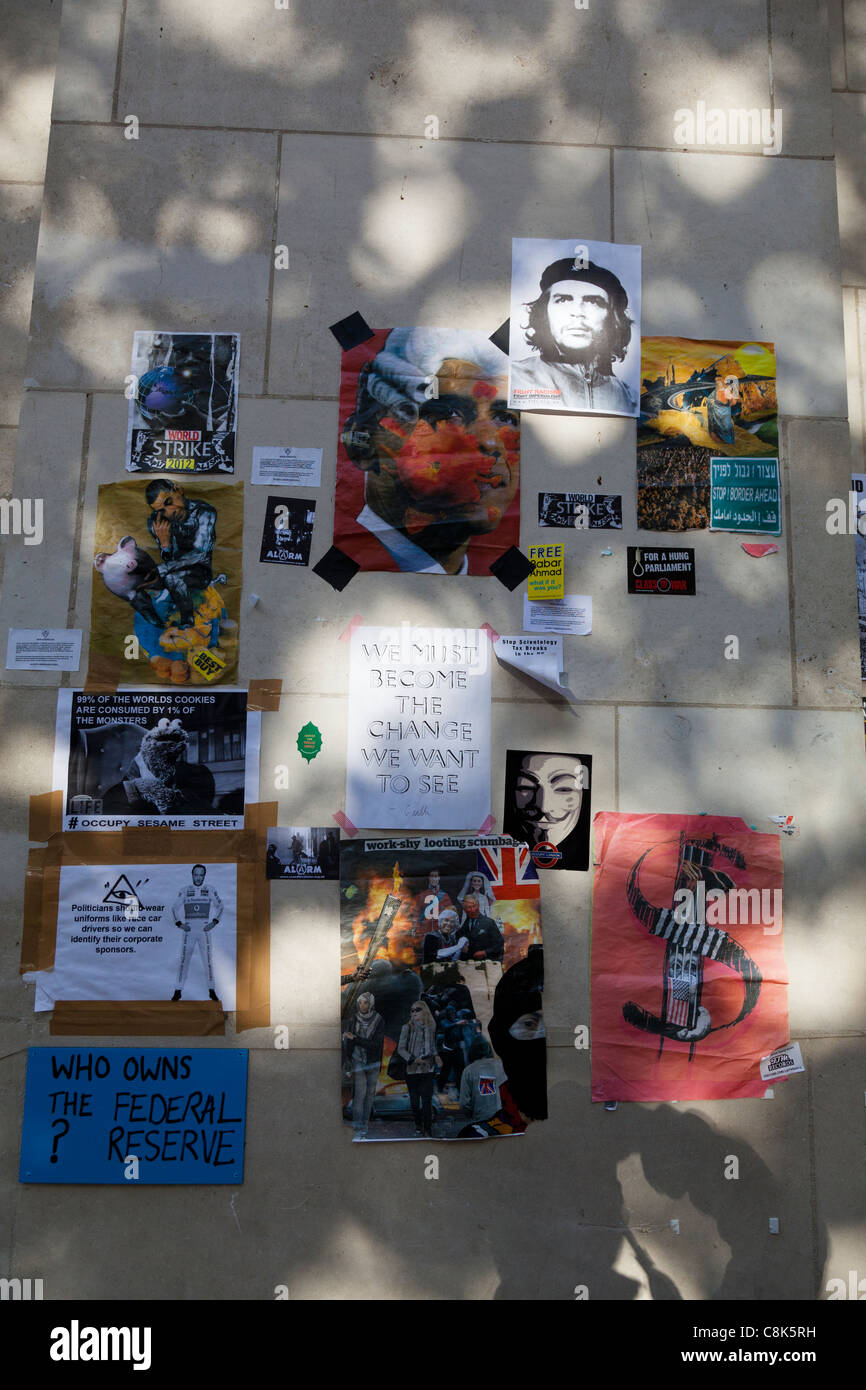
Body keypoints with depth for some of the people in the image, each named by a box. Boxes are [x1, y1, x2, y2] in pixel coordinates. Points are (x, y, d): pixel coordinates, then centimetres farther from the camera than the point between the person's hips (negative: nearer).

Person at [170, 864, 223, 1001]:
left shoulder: (211, 891, 4)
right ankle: (178, 991, 5)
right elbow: (175, 908, 12)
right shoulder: (184, 891, 5)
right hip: (188, 929, 0)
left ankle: (211, 990, 8)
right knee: (184, 960, -1)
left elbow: (220, 906, 13)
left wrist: (213, 922, 2)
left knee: (208, 960, -1)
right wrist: (179, 923, 0)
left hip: (204, 930, 0)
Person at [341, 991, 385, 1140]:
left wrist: (355, 1038, -19)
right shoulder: (353, 1018, -1)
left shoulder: (379, 1020, -7)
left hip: (373, 1062, 1)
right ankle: (358, 1128, -6)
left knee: (370, 1093, 4)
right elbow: (348, 1041, 5)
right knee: (360, 1093, -9)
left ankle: (364, 1124, 16)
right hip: (358, 1061, -1)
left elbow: (376, 1044, -15)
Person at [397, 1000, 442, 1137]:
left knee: (427, 1102, -4)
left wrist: (436, 1056, 2)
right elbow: (400, 1049, -3)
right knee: (414, 1102, 6)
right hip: (412, 1070, -1)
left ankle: (428, 1129, 8)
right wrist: (413, 1059, -15)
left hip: (428, 1070, 1)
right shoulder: (407, 1028, -3)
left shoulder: (430, 1028, 6)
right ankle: (418, 1127, 24)